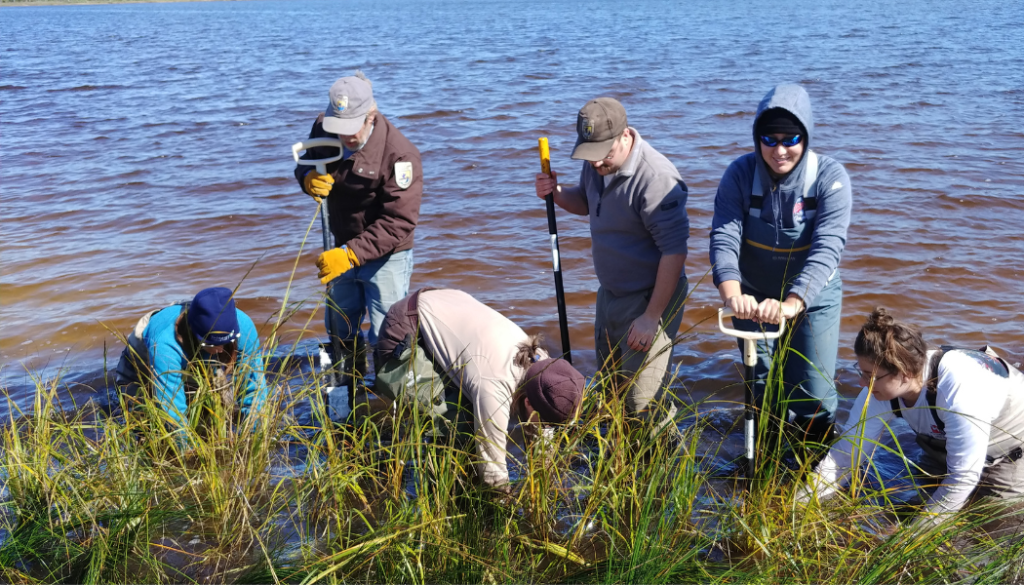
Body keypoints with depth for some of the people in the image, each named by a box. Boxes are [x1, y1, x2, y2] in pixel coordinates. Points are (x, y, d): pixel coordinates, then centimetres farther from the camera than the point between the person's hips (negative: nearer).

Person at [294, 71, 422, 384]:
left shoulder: (399, 153, -28)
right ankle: (350, 372, 48)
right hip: (341, 247, 6)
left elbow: (398, 222, -30)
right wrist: (309, 179, -18)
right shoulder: (324, 128, -9)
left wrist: (352, 254, -37)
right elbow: (306, 163, 8)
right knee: (340, 328, 23)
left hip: (385, 257, -6)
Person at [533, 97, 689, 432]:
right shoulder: (597, 164, 0)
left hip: (648, 299, -9)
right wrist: (556, 193, -1)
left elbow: (674, 251, -26)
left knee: (644, 403, -5)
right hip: (610, 293, 9)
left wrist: (652, 316, -24)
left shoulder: (655, 178, -27)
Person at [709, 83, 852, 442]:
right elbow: (724, 238, -25)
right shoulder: (740, 174, -15)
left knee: (814, 398, 0)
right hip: (754, 299, 2)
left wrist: (791, 304, -46)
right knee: (764, 391, 14)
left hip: (812, 299, -1)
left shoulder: (830, 178, -19)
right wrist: (732, 296, -44)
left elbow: (826, 249, -30)